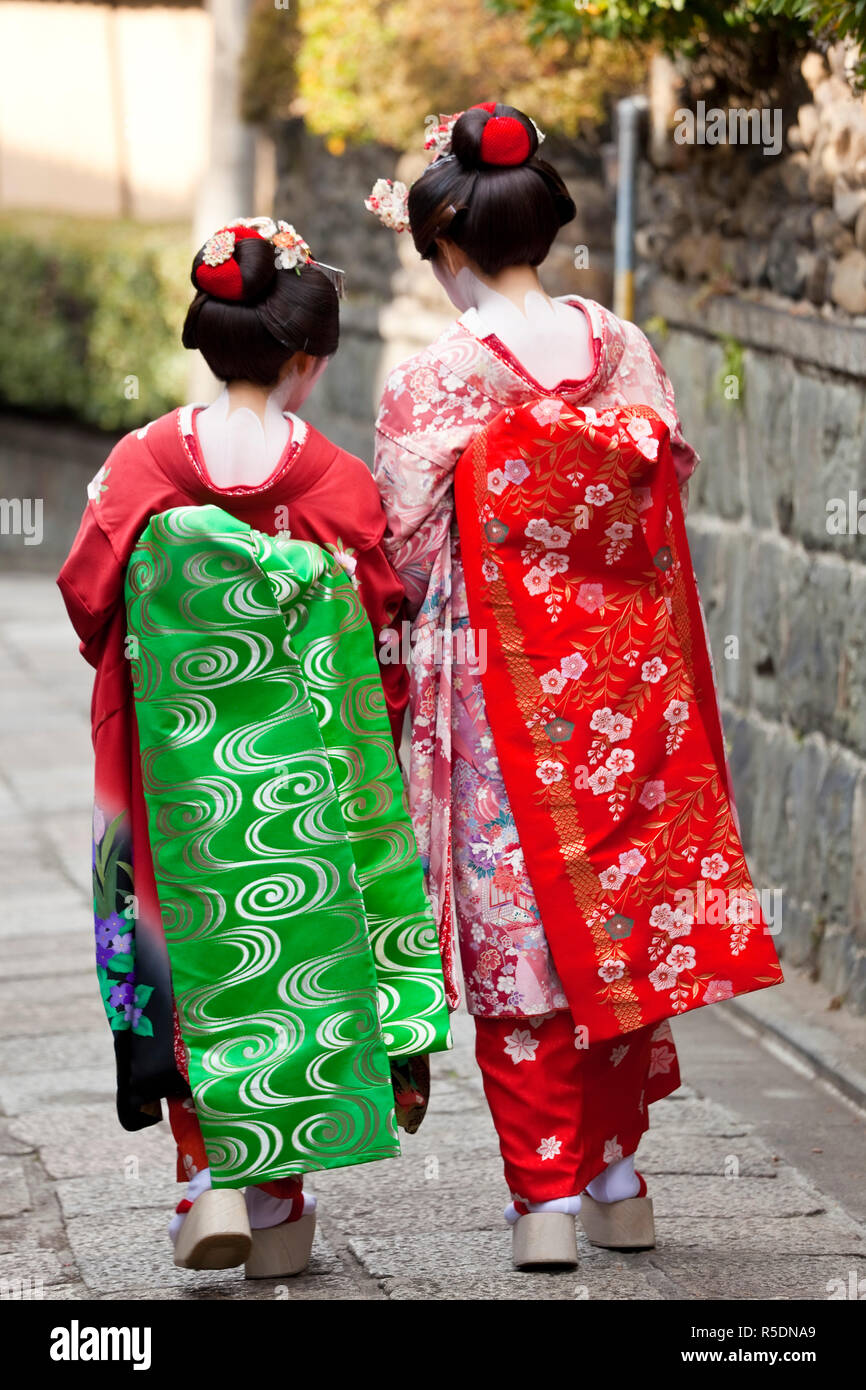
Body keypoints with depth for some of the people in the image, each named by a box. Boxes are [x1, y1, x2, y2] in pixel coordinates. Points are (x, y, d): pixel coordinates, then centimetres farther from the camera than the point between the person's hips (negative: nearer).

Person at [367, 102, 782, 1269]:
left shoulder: (428, 385, -14)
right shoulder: (626, 352, -1)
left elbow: (410, 560, -9)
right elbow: (666, 488, 9)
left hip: (500, 692, -4)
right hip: (628, 677, 4)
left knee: (520, 929, 5)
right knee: (625, 909, 14)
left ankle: (547, 1193, 6)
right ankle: (617, 1178, 24)